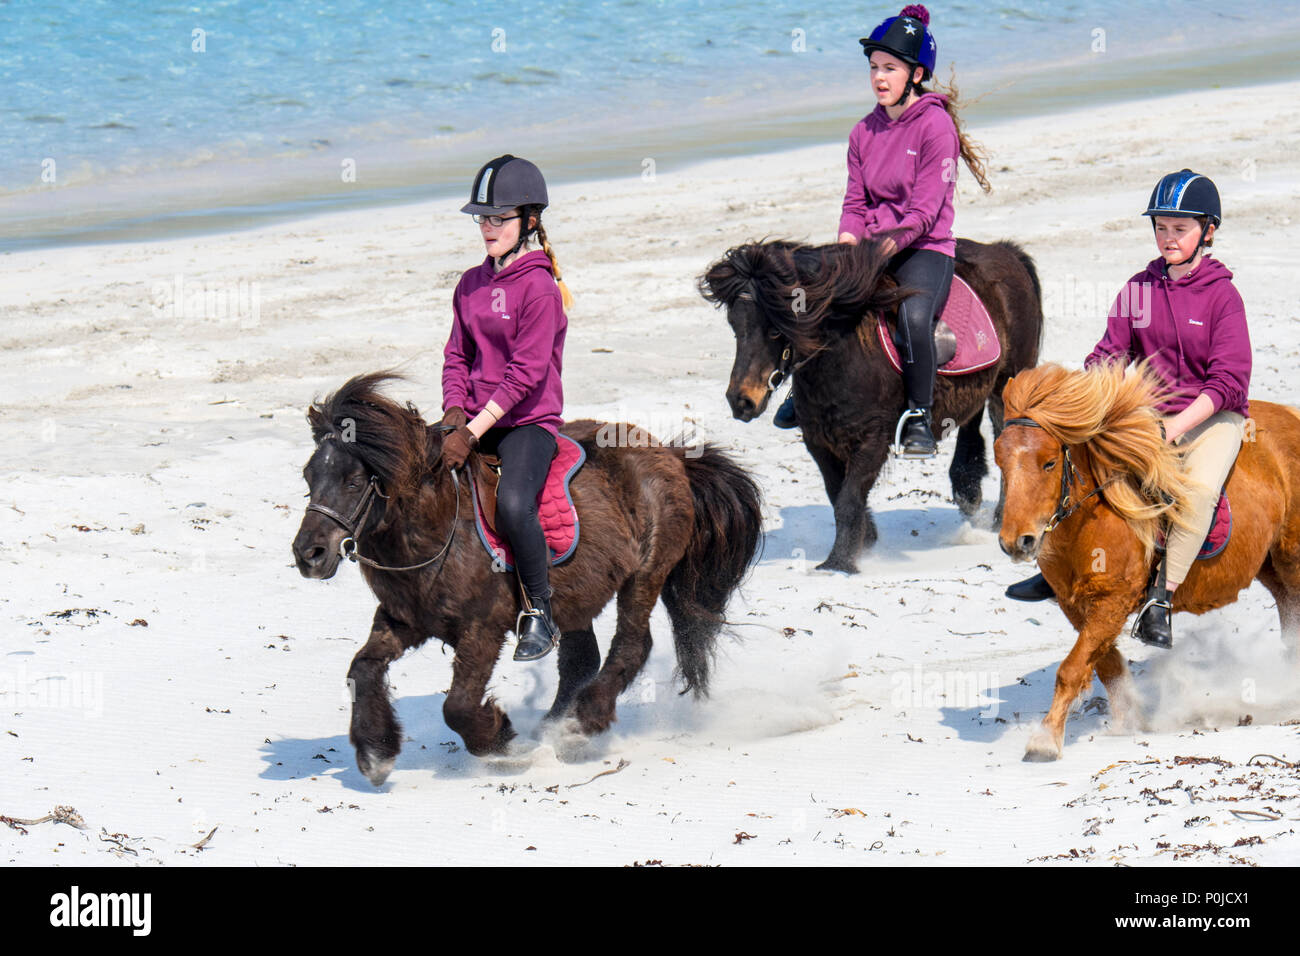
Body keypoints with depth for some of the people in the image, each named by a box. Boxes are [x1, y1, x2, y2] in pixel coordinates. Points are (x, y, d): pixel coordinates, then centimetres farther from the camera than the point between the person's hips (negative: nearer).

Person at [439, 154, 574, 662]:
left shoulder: (538, 286, -11)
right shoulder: (471, 284, 12)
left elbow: (526, 373, -17)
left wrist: (474, 431, -21)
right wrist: (454, 413, -2)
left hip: (528, 420, -7)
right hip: (476, 418, 7)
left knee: (513, 505, -31)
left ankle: (539, 615, -12)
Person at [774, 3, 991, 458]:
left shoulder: (936, 126, -9)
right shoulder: (866, 131, 11)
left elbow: (924, 212, -14)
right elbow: (855, 201, 12)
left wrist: (884, 247, -24)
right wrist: (846, 248, -8)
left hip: (924, 247, -6)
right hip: (872, 247, 6)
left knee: (913, 315, -36)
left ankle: (919, 419, -18)